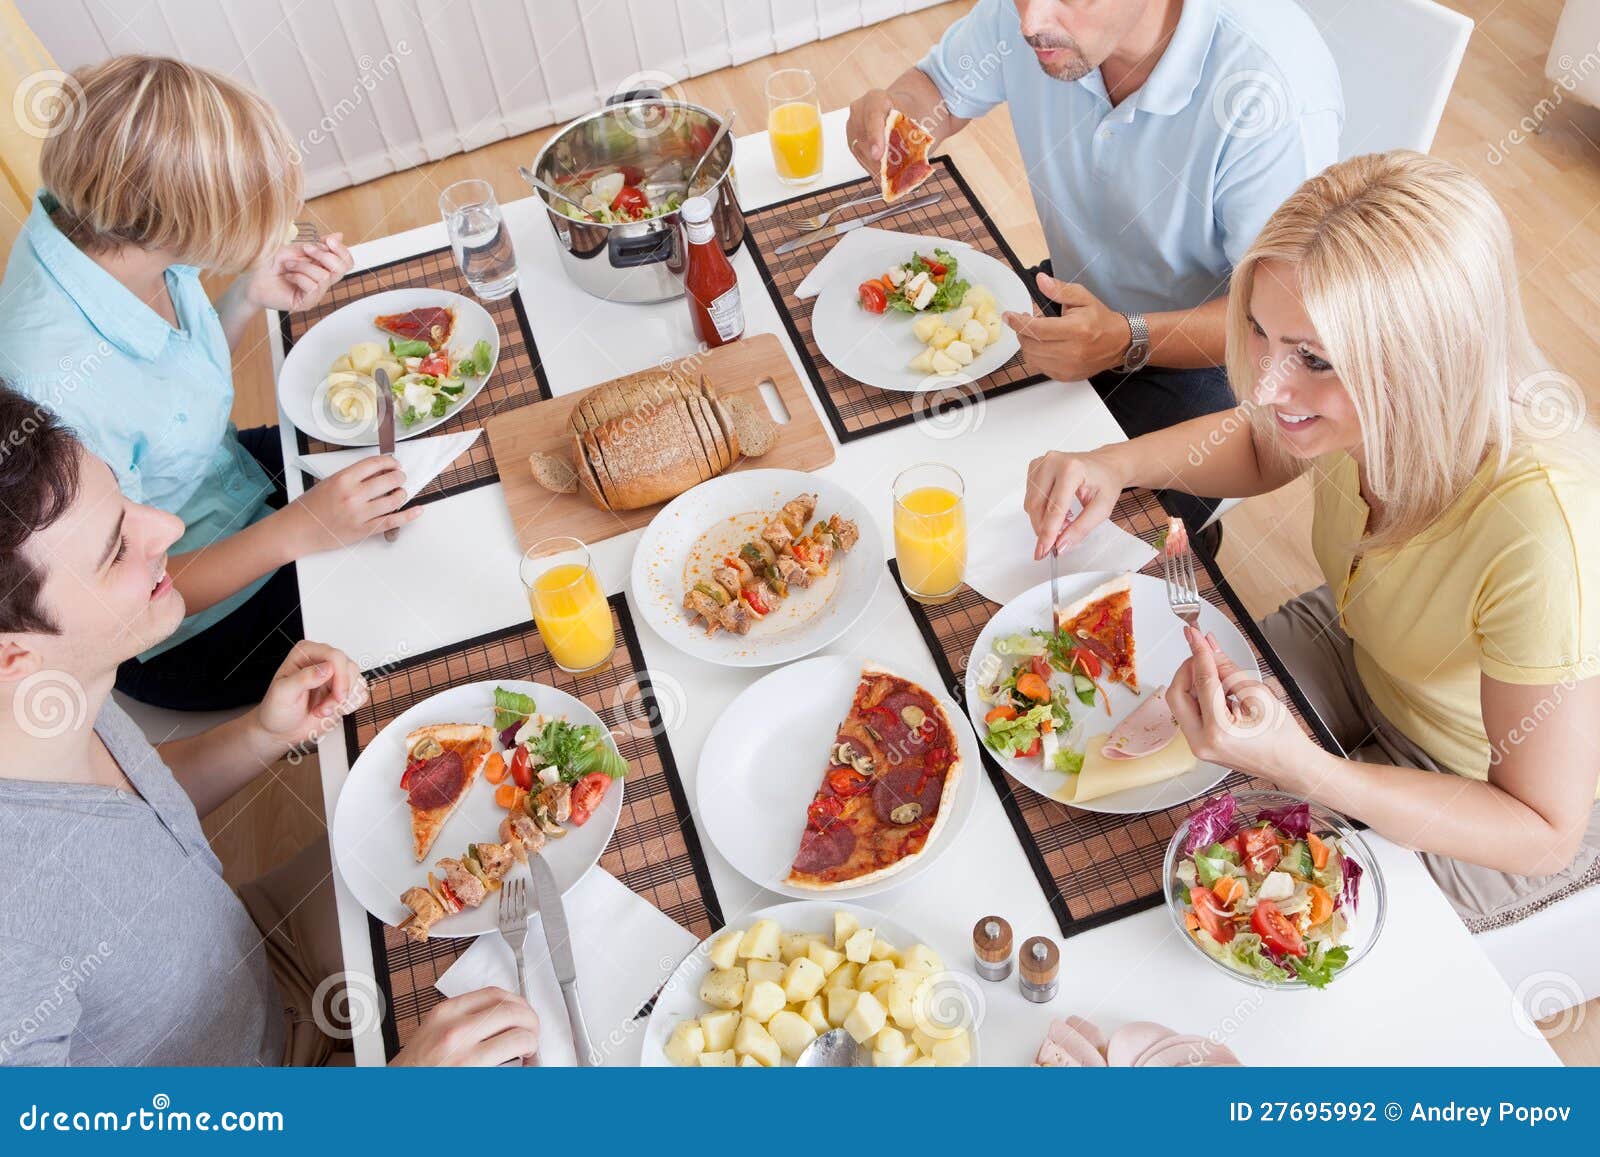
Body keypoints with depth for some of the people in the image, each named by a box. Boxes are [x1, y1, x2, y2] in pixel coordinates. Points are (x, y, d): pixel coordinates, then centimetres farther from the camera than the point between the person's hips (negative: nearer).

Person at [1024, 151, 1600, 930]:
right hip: (1359, 647, 5)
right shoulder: (1358, 400, -26)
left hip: (1484, 797, -5)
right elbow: (1259, 448, 1)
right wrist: (1115, 466, -20)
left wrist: (1297, 768, -44)